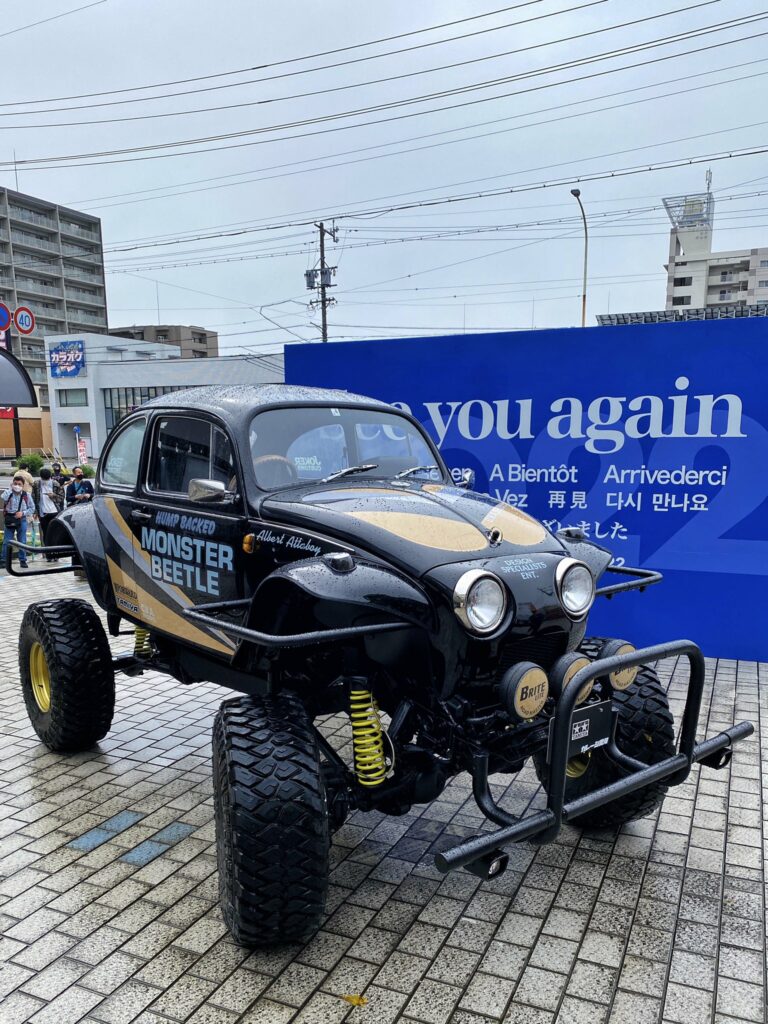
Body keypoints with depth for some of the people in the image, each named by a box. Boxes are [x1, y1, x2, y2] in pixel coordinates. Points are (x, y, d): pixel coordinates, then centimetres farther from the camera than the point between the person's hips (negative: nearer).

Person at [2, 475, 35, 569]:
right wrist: (10, 488, -21)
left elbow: (32, 508, 4)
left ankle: (23, 560, 14)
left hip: (21, 520, 1)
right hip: (9, 520, 0)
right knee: (6, 541, 2)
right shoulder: (8, 493, -3)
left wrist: (23, 513, -10)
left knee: (22, 542, 5)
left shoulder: (26, 495, -1)